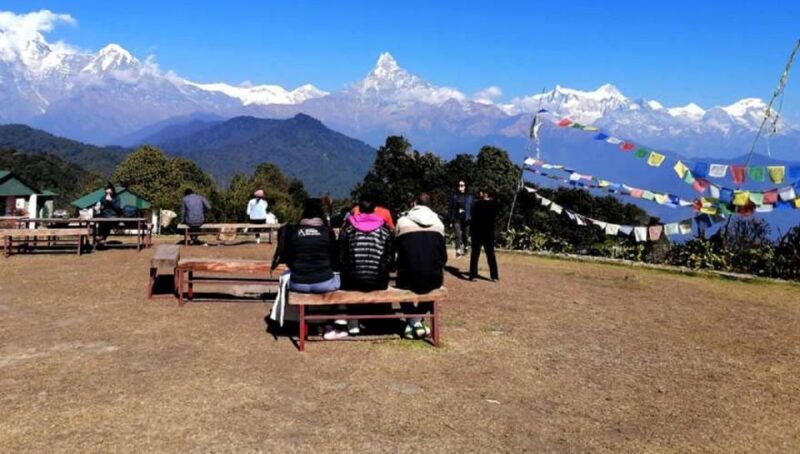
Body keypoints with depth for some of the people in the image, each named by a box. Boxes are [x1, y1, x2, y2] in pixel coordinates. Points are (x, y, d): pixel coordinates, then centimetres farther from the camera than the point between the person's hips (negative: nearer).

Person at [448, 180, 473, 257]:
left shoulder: (469, 197, 7)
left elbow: (472, 208, 7)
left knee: (465, 236, 8)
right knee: (458, 235, -13)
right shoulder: (454, 196, 3)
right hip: (457, 219, -2)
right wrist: (450, 220, -2)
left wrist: (472, 219, 2)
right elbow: (451, 209, 3)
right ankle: (458, 251, -20)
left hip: (466, 219, 2)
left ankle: (464, 248, 26)